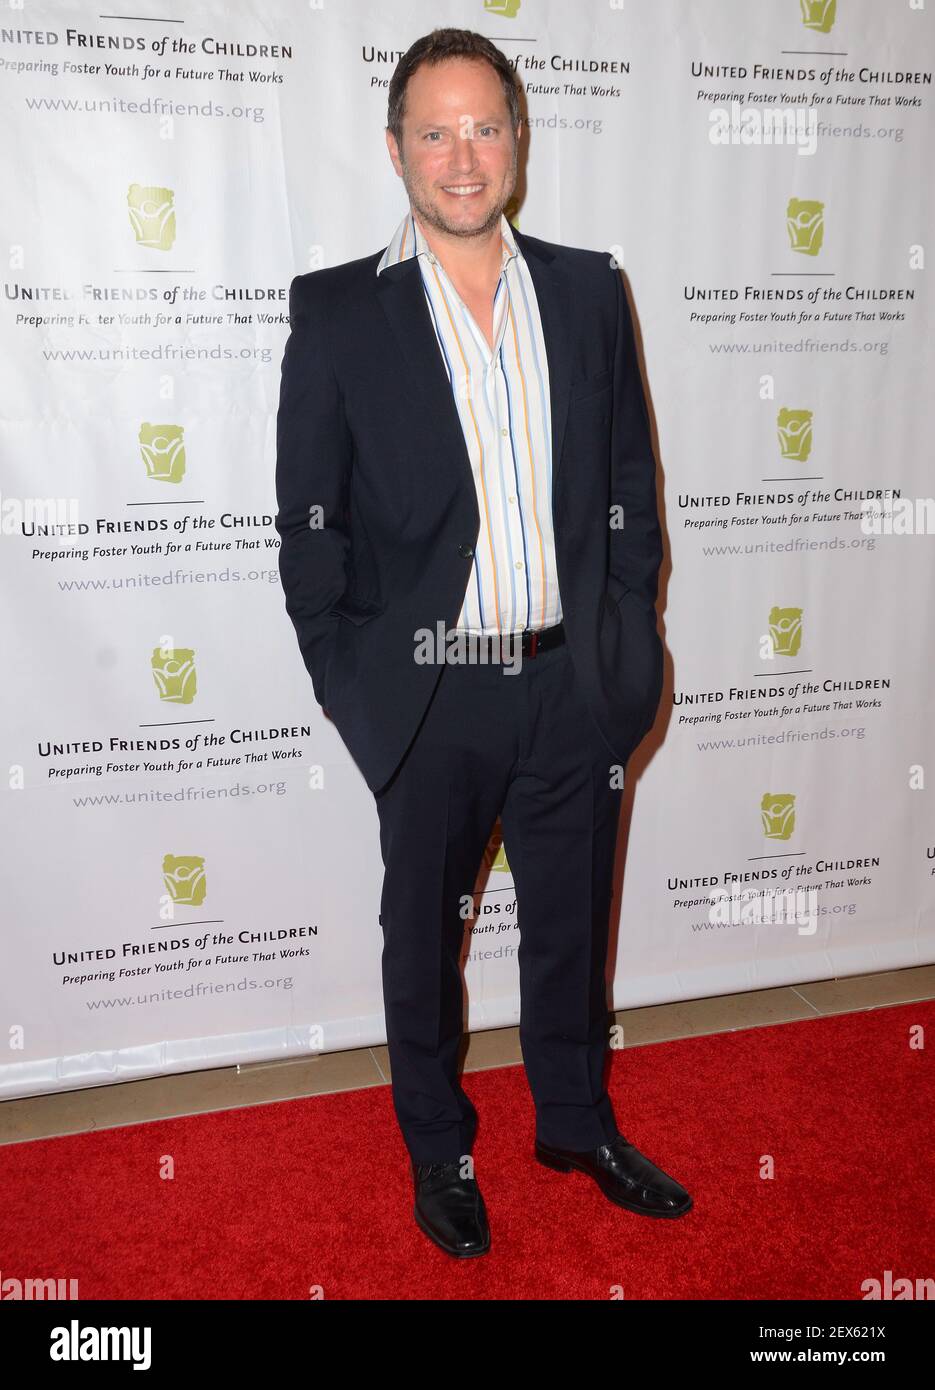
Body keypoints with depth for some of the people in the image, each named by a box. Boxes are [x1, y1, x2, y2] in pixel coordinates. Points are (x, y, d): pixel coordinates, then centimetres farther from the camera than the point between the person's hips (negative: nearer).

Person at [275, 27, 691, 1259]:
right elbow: (309, 523, -3)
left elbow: (631, 479, 8)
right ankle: (438, 1148, 40)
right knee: (423, 938, 15)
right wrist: (347, 682, -5)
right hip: (431, 698, -2)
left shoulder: (588, 291, 4)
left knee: (571, 922, 19)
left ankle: (577, 1121, 44)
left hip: (574, 687, 3)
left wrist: (626, 640, 4)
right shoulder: (338, 313, -5)